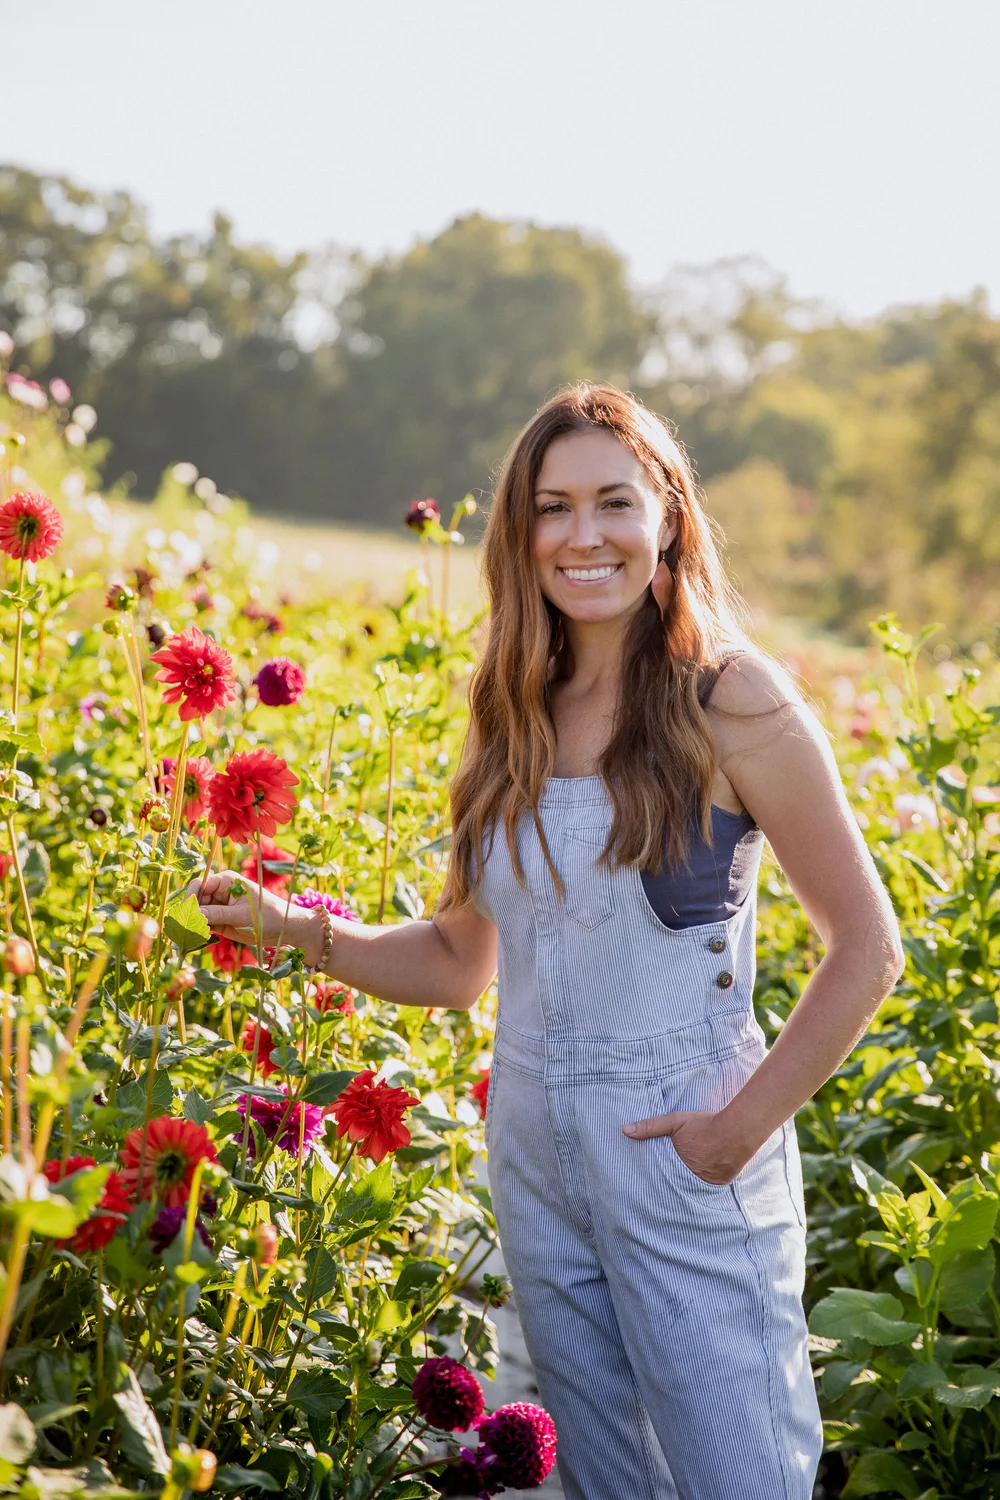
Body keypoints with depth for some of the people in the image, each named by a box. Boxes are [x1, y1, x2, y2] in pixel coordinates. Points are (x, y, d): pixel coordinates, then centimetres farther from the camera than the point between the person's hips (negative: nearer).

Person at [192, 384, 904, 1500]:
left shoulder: (730, 699, -10)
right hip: (537, 1159, 5)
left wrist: (745, 1123, -13)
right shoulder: (510, 718, 6)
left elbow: (866, 949, -8)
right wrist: (287, 927, -1)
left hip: (688, 1162, -5)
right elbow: (457, 961, 12)